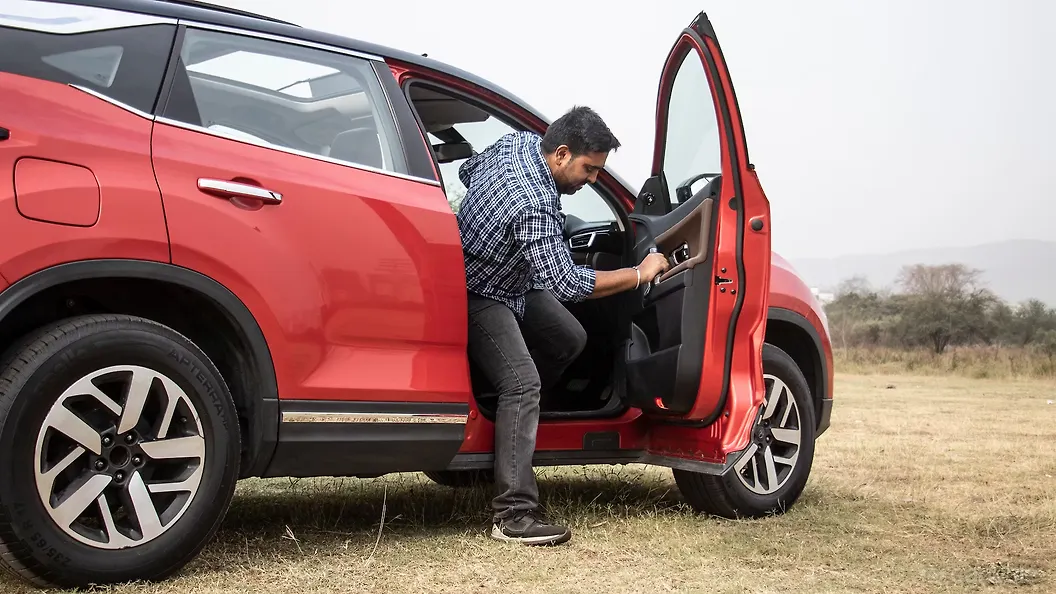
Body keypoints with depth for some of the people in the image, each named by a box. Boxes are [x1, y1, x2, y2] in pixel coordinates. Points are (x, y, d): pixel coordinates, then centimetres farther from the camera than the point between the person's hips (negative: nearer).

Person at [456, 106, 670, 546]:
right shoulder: (536, 205, -36)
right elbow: (567, 283, -35)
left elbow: (467, 171, 12)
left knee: (569, 340, 15)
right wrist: (639, 274, -26)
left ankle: (508, 413, 23)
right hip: (480, 293, -10)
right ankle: (513, 514, -26)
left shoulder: (519, 141, -8)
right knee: (523, 382, -24)